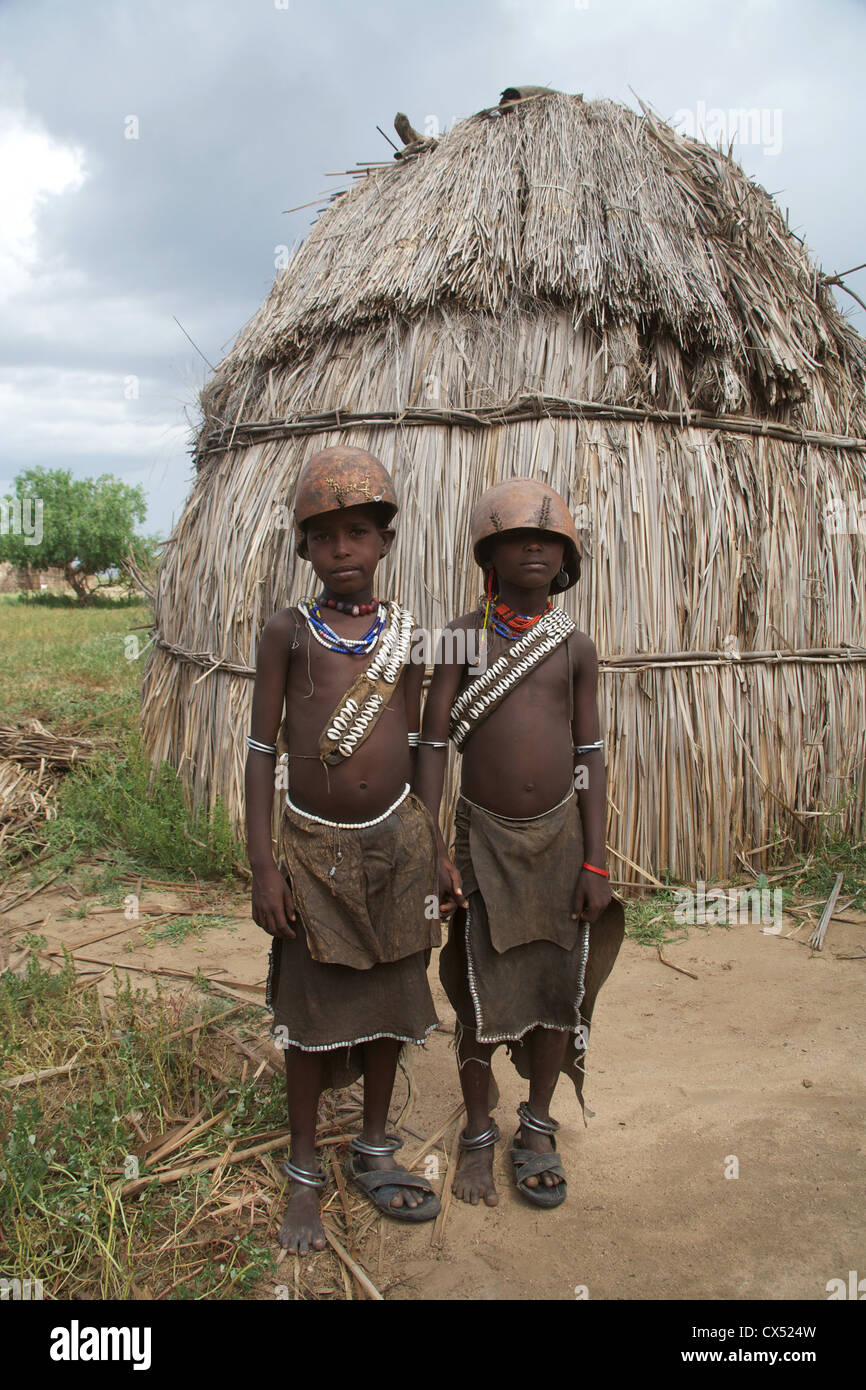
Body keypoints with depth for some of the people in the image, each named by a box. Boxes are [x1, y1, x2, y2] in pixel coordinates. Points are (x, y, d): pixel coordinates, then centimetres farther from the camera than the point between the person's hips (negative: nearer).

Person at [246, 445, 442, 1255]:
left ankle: (375, 1152, 35)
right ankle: (304, 1174, 28)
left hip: (394, 841, 2)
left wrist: (429, 854, 9)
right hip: (314, 849, -2)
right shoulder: (289, 632, -5)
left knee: (387, 1002, 13)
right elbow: (262, 749, -4)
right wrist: (261, 866, -8)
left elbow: (416, 750, 8)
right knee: (311, 1014, 7)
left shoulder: (406, 634, 2)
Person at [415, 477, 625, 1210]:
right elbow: (432, 744, -6)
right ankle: (479, 1133, 29)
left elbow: (590, 754, 2)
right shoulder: (462, 637, -5)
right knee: (482, 997, 7)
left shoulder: (576, 647, 1)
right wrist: (430, 849, -11)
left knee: (558, 989, 10)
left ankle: (538, 1128, 32)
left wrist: (596, 861, -1)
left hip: (561, 835, 2)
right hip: (486, 839, -2)